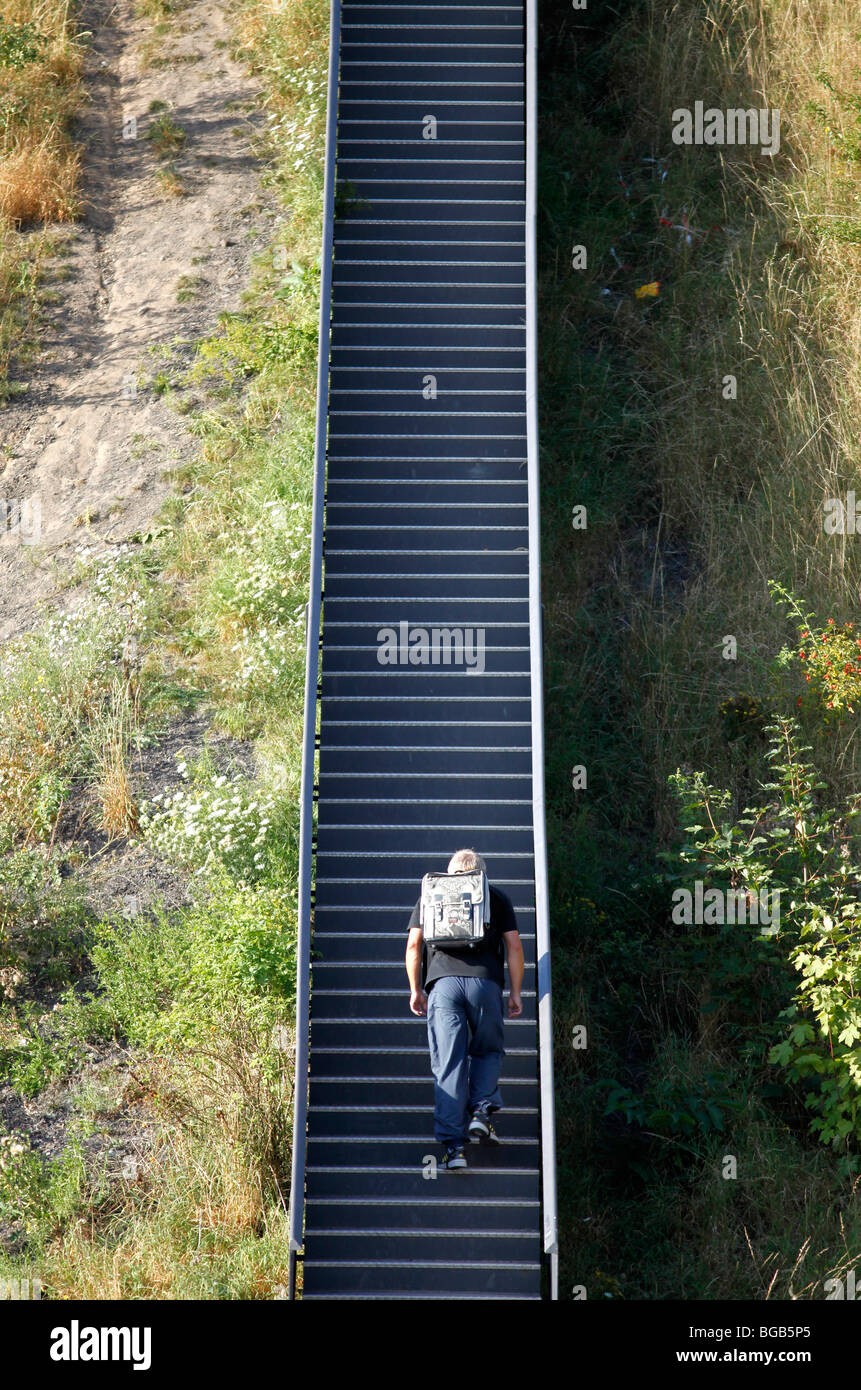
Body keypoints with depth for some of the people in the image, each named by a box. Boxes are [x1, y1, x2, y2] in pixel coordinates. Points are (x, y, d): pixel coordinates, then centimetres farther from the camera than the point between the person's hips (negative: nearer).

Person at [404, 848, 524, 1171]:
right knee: (488, 1051, 21)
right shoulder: (497, 898, 17)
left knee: (448, 1064, 0)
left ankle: (452, 1145, -5)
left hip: (442, 982, 0)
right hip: (485, 982, 0)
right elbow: (514, 946, 10)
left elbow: (413, 944, 13)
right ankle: (481, 1112, -1)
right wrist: (515, 992, 14)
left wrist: (415, 989, 18)